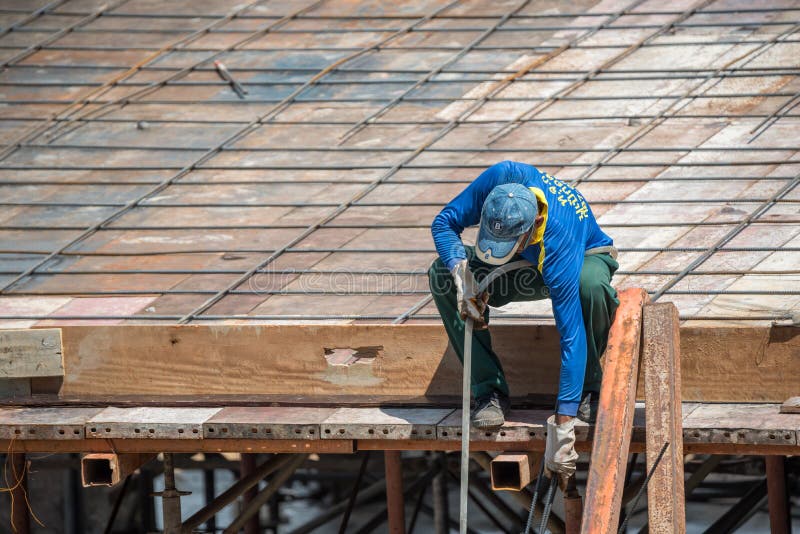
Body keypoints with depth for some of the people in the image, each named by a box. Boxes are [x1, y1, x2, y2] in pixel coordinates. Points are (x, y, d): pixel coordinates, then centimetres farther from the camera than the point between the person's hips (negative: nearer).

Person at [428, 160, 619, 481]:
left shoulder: (558, 241, -43)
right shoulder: (502, 179, -34)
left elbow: (571, 336, -43)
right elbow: (444, 223, -19)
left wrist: (562, 425, -46)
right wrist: (462, 274, -40)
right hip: (526, 264, 4)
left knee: (591, 286, -42)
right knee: (441, 276, -22)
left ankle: (589, 386, -14)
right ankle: (490, 391, -15)